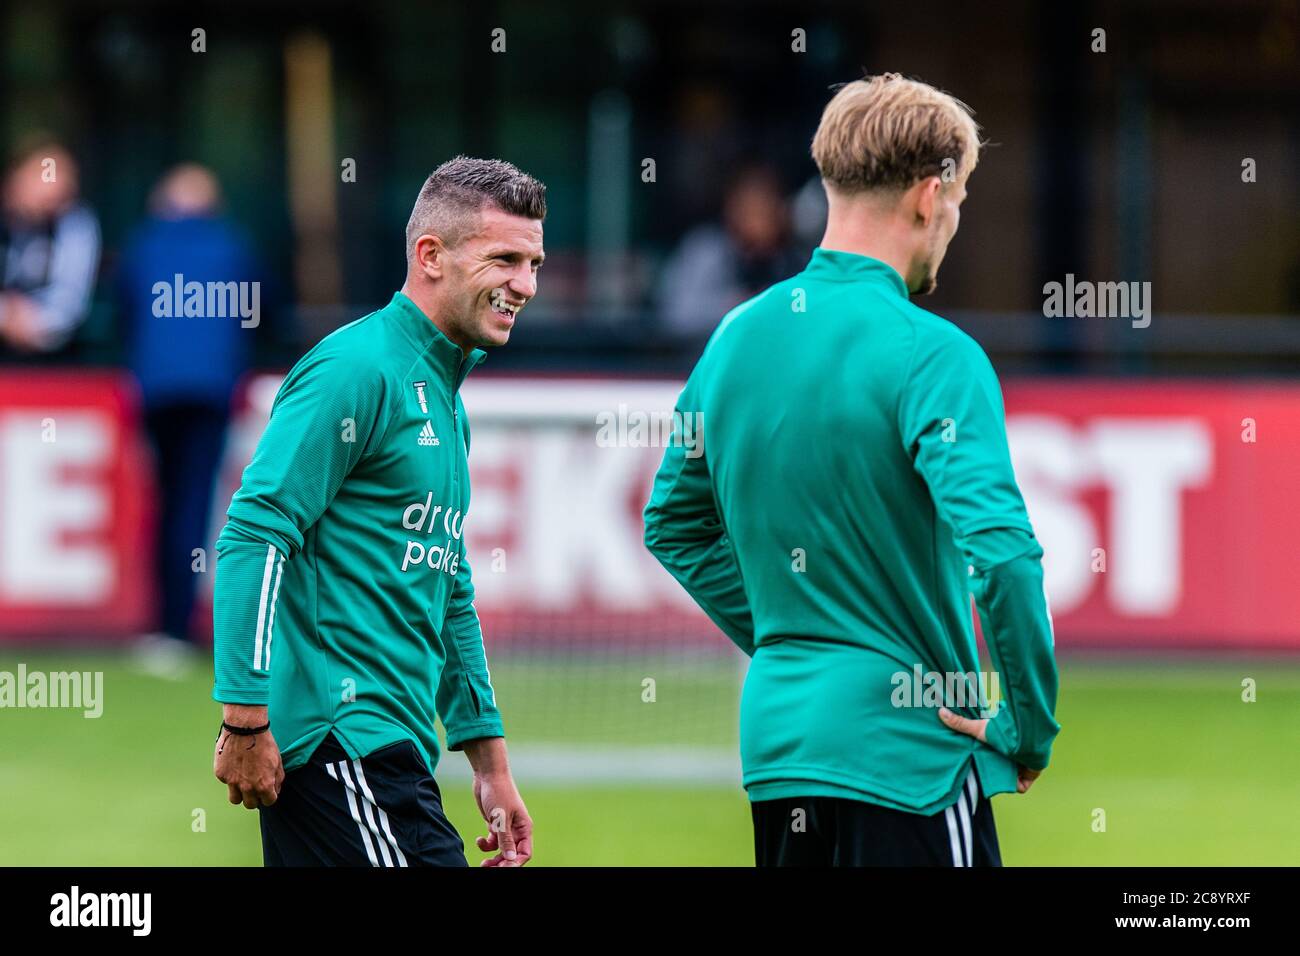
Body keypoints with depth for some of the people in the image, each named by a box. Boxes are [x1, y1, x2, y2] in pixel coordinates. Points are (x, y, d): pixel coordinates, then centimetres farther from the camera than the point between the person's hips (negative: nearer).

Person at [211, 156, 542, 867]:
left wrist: (491, 764, 25)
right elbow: (254, 535, -17)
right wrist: (246, 717, -23)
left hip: (387, 746, 10)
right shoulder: (358, 370, -9)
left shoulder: (444, 401, 21)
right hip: (340, 739, -10)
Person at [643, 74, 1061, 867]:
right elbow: (1001, 553, -25)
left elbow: (673, 525, 21)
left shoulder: (737, 335, 9)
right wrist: (1032, 732, -13)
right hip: (907, 758, -7)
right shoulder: (929, 354, -15)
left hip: (775, 737, 7)